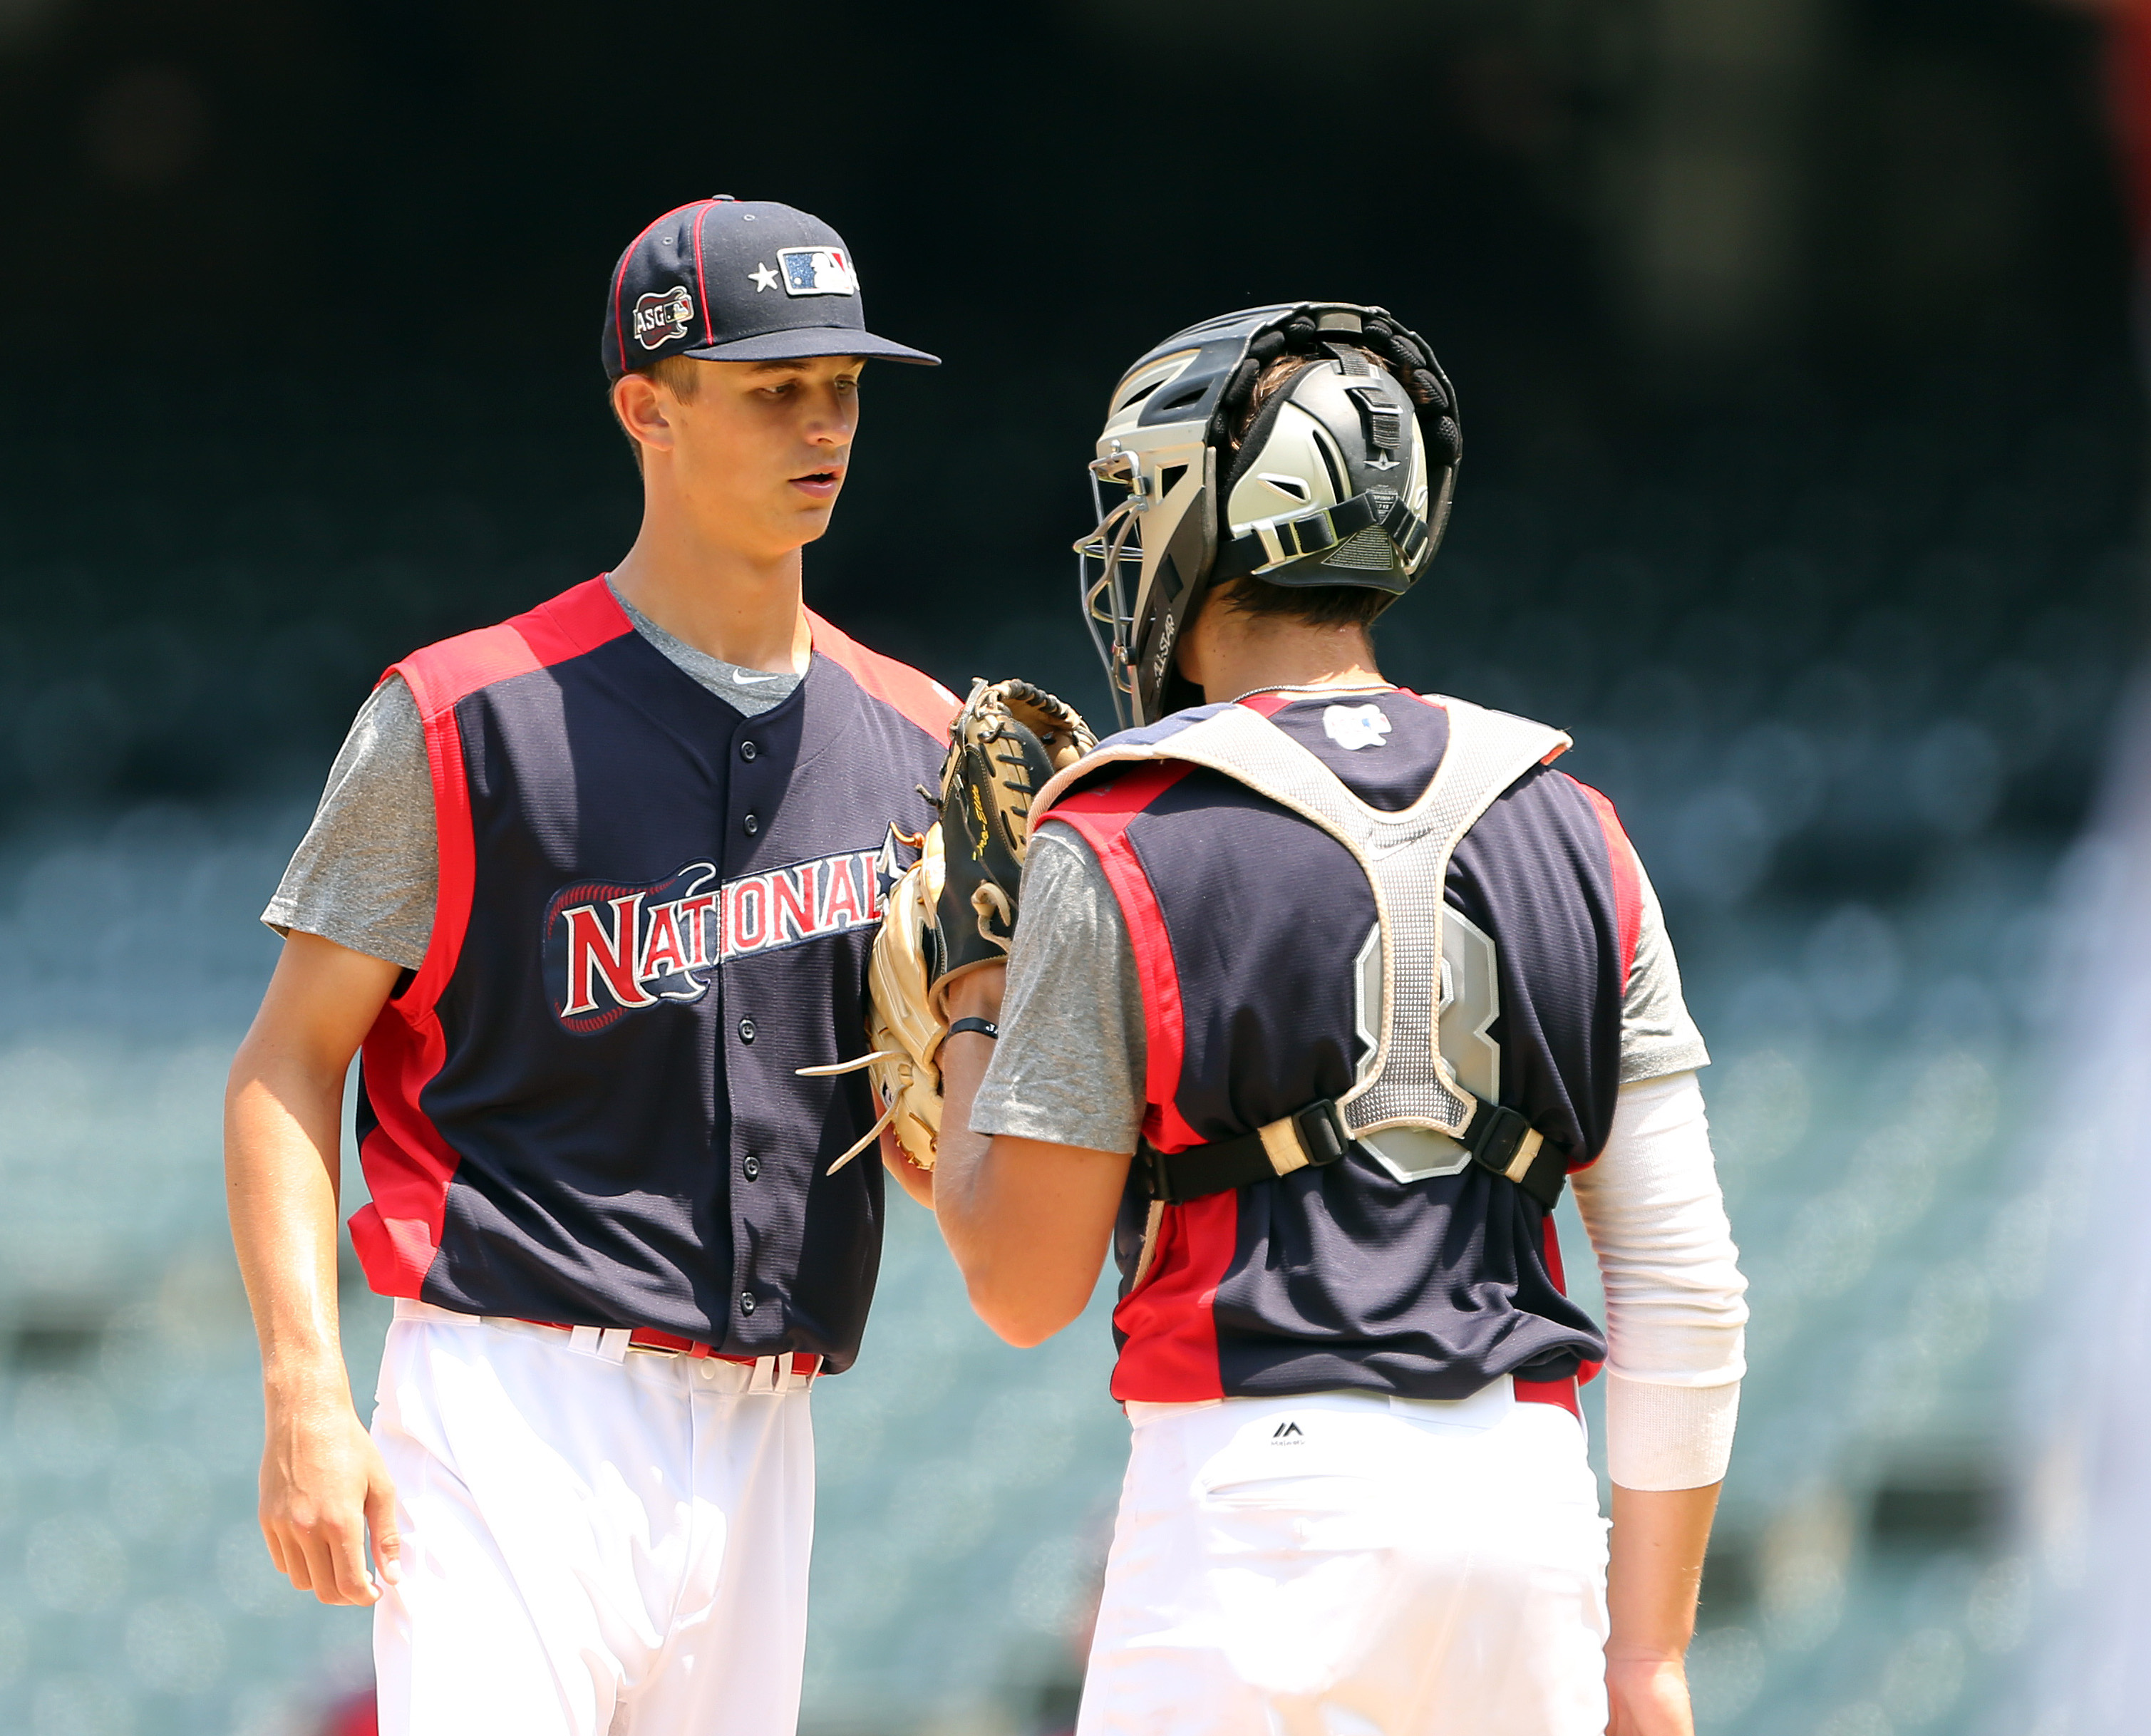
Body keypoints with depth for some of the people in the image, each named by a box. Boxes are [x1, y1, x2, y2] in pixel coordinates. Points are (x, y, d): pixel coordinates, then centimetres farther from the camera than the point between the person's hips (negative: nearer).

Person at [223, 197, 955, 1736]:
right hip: (517, 1416, -6)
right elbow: (288, 1066, -2)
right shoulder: (466, 717, -3)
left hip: (761, 1436, 6)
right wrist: (307, 1395, -14)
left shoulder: (915, 745, 12)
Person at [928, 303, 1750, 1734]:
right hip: (1527, 1500, 5)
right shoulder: (1574, 841, 9)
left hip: (1256, 1494, -5)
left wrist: (970, 1027, 18)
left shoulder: (1120, 852, -4)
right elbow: (1682, 1282, 7)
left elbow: (1024, 1286, 0)